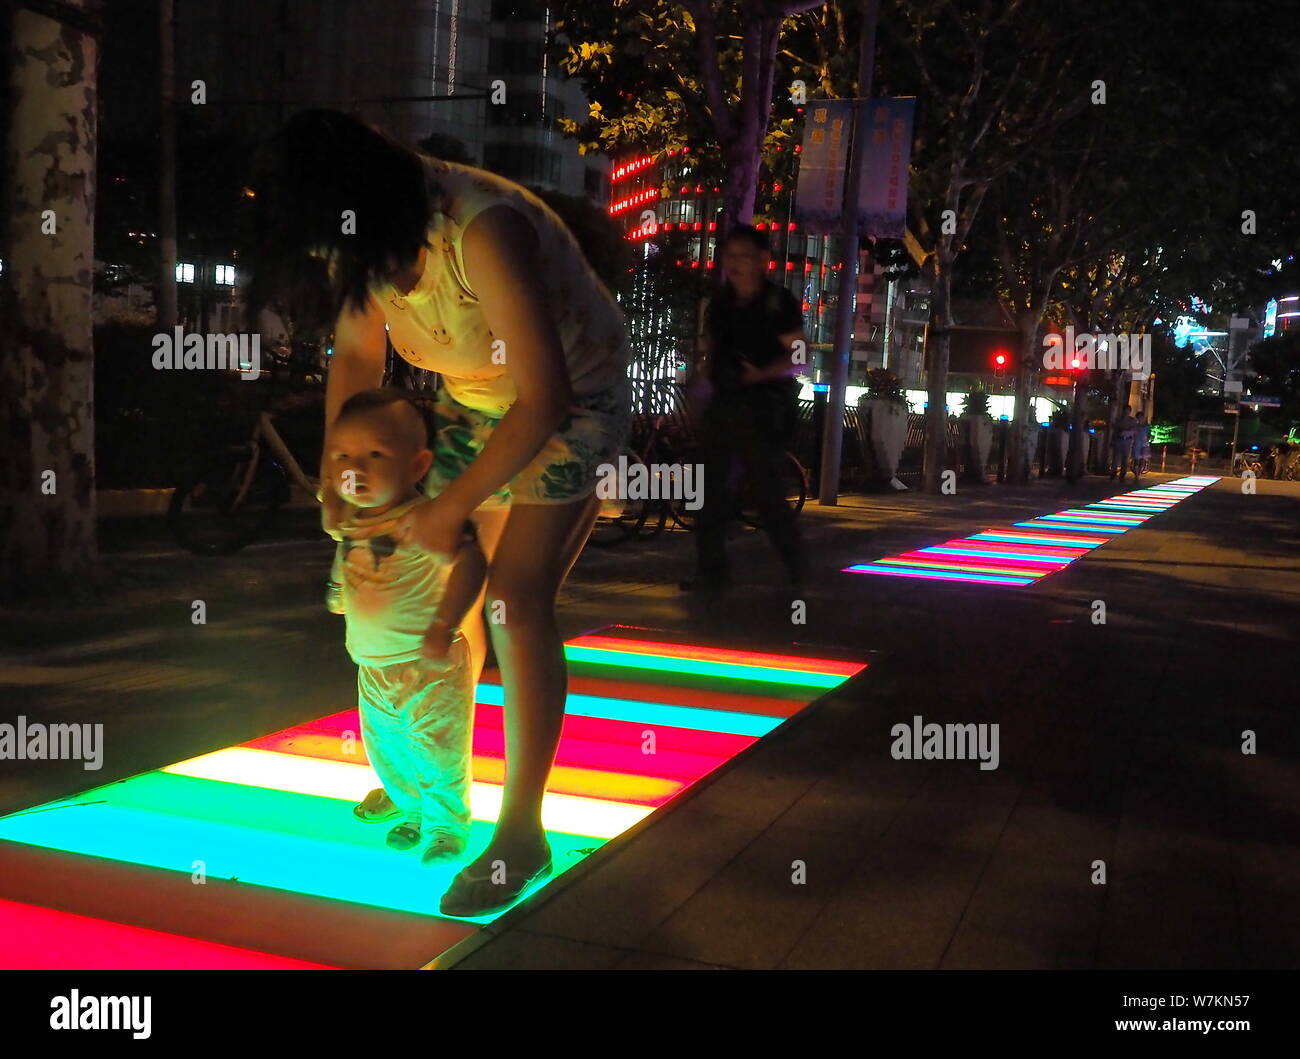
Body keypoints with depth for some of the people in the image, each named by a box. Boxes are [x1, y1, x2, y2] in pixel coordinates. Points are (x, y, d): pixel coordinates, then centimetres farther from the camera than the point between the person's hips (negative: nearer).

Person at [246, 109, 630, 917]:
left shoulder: (480, 230, -34)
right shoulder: (376, 238, -10)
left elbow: (544, 399, -34)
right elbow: (357, 354, 7)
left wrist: (449, 507, -25)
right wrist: (336, 481, 3)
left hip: (571, 403, -7)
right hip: (473, 400, 7)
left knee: (516, 597, -18)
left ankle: (521, 832, -8)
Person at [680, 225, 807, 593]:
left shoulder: (779, 303, -7)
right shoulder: (718, 303, 13)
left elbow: (799, 358, -11)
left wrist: (763, 374, -25)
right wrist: (701, 382, 6)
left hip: (762, 408, -7)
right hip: (721, 406, 7)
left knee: (768, 493, -6)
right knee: (713, 490, 6)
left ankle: (796, 573, 8)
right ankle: (711, 572, 14)